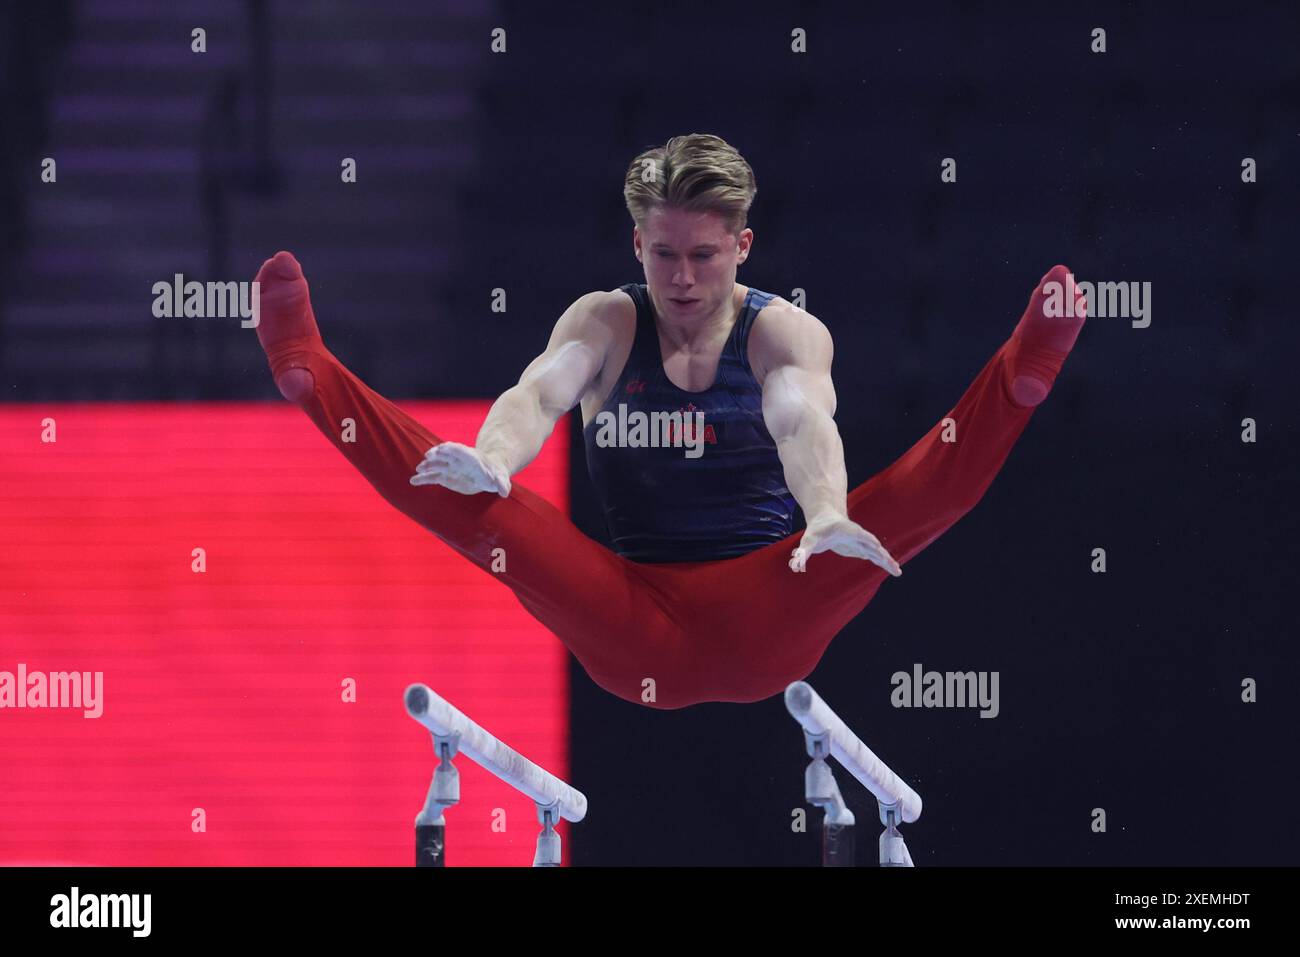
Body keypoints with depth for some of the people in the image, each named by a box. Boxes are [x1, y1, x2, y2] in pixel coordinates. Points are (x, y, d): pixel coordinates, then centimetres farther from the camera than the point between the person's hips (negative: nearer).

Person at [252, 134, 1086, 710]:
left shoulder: (783, 333, -1)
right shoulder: (606, 323, 4)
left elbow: (802, 421, -25)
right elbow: (542, 392, -19)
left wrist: (829, 518, -49)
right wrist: (491, 460, -45)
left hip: (766, 627, -2)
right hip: (636, 633, 2)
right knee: (477, 506, -21)